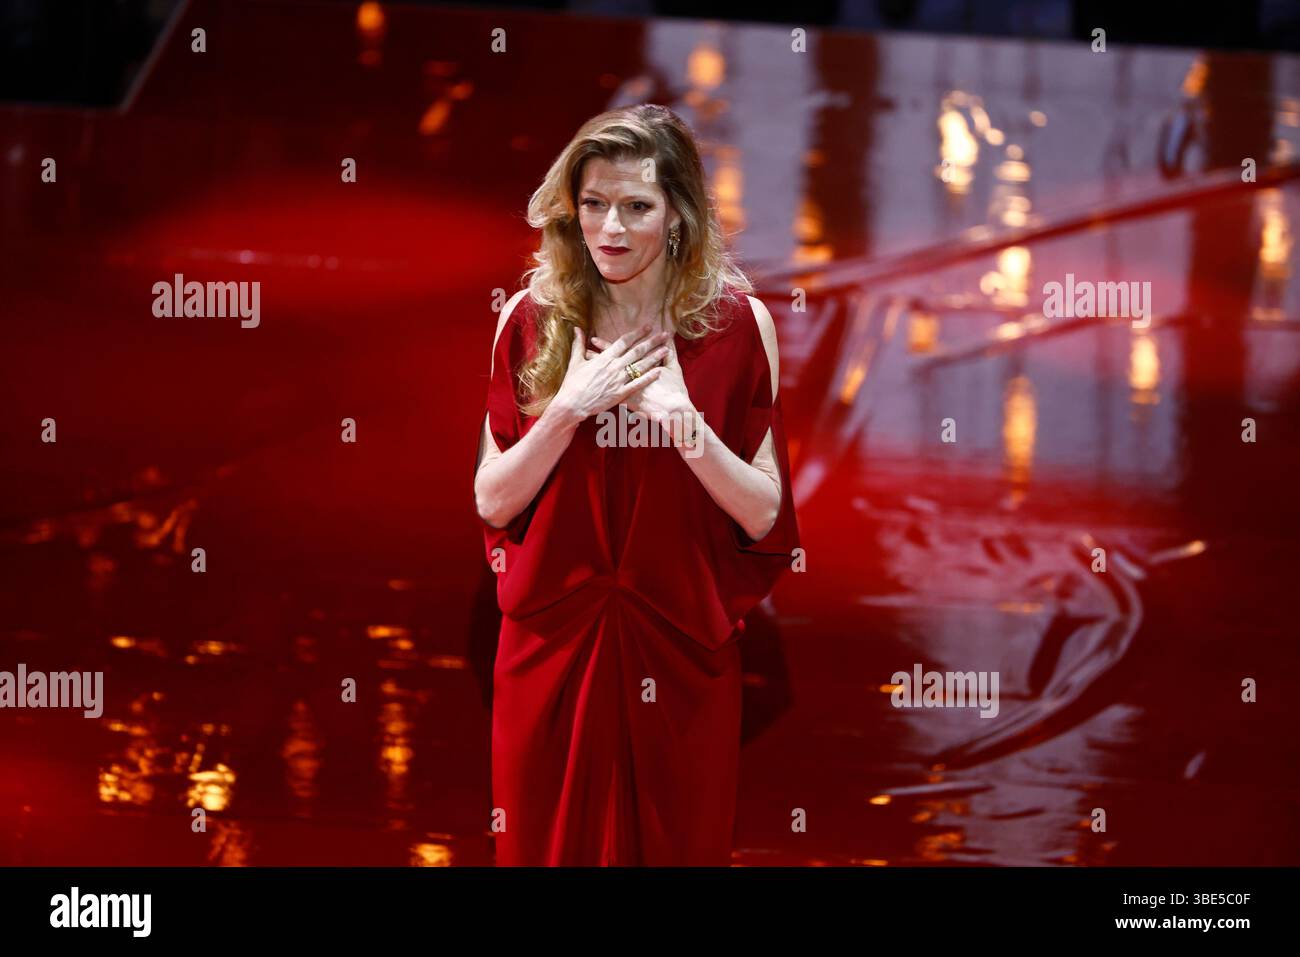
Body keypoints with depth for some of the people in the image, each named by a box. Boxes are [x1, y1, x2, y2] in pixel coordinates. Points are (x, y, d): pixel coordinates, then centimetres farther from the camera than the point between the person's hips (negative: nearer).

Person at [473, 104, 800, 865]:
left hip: (681, 655, -1)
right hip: (554, 643, 1)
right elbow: (494, 503, -1)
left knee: (679, 847, 9)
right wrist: (569, 409, -14)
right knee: (552, 846, 9)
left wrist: (682, 421, -18)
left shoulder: (736, 325, -4)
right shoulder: (533, 321, -1)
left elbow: (764, 515, -4)